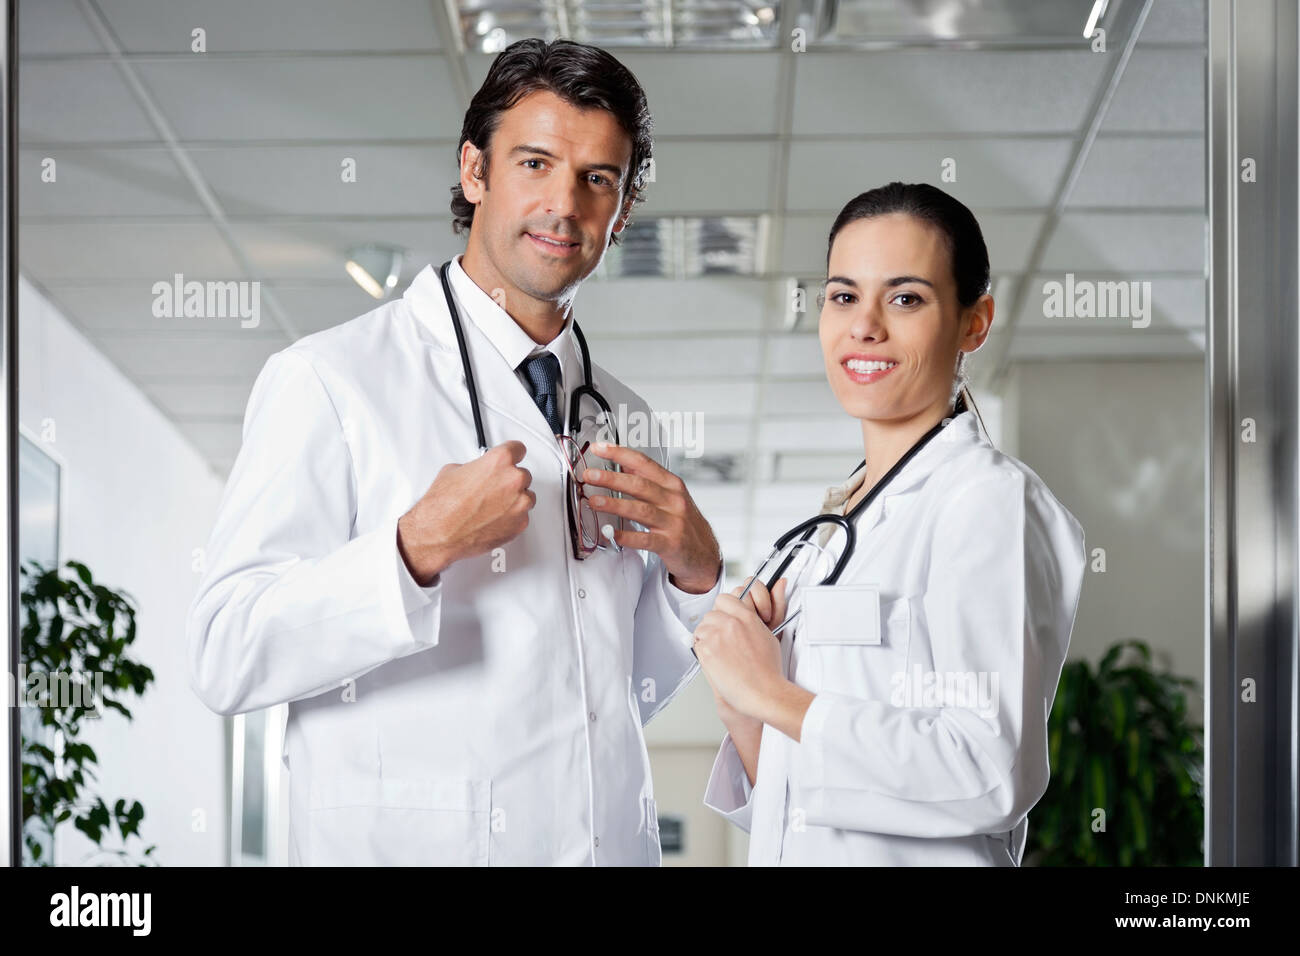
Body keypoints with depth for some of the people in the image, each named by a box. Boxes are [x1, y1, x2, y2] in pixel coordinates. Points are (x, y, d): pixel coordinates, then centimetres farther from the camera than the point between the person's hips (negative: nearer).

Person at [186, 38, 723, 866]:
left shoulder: (622, 420, 10)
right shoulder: (328, 382, -9)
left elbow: (633, 694, 14)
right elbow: (229, 659, -17)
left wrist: (696, 573, -3)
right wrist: (420, 548, -26)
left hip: (613, 841, 6)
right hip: (409, 844, -5)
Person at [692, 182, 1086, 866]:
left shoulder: (992, 501, -12)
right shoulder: (827, 528, 10)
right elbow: (778, 811, 13)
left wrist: (776, 696, -16)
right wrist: (742, 711, -6)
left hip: (914, 862, -7)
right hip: (796, 860, 7)